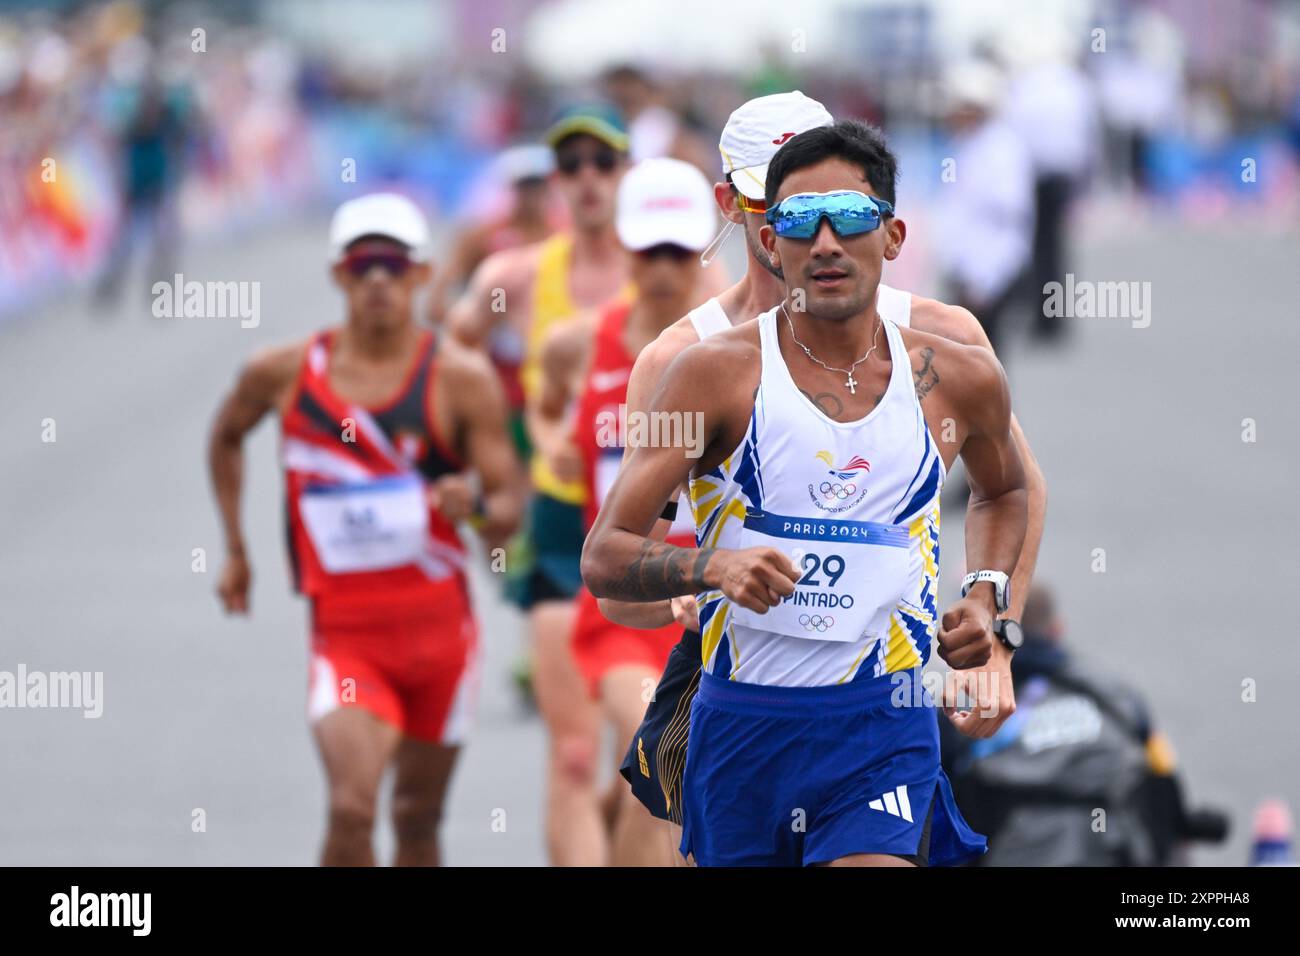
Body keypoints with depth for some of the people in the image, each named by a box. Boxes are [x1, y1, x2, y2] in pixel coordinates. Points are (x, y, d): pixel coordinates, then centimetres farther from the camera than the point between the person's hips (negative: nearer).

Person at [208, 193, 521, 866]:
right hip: (343, 630, -1)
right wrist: (234, 550, 19)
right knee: (351, 807, -20)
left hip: (438, 627, 1)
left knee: (417, 817, 13)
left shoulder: (461, 379, -4)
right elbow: (226, 436, 22)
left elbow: (508, 513, -4)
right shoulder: (285, 373, 0)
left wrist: (474, 506, -26)